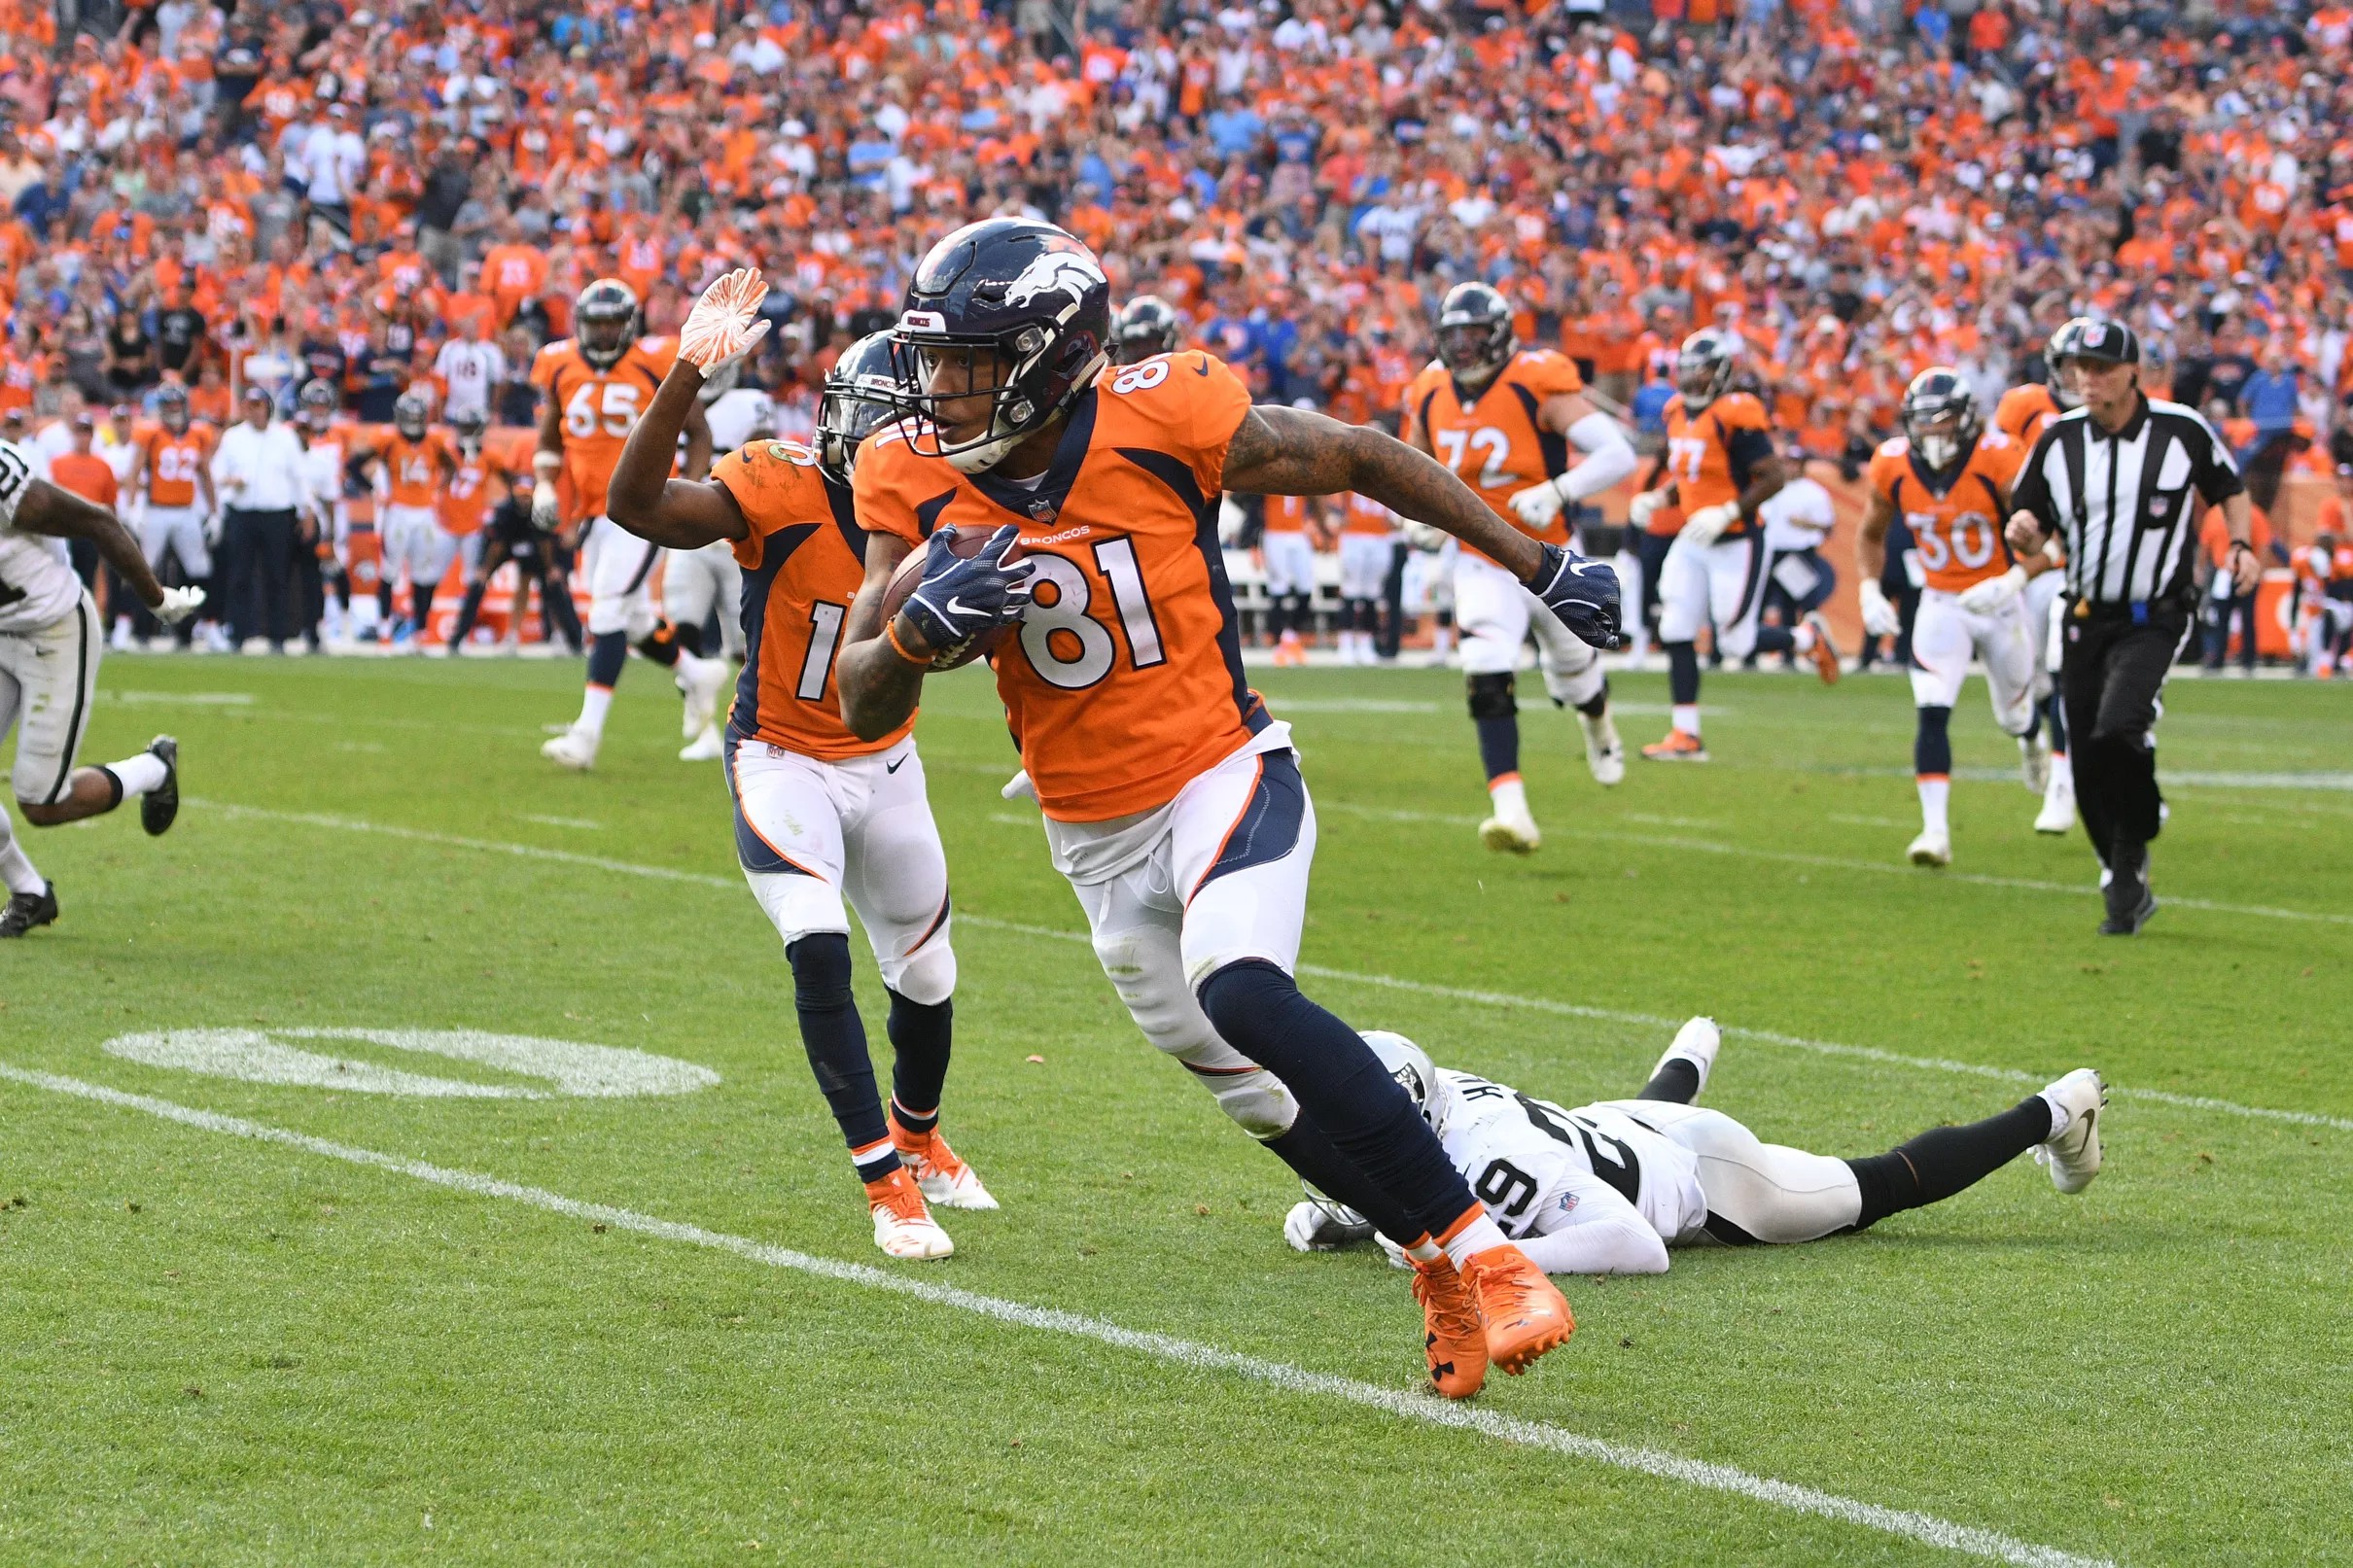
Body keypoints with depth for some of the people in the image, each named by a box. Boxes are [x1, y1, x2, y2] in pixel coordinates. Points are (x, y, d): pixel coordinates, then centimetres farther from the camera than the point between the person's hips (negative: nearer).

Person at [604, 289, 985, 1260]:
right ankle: (887, 1182, -13)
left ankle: (917, 1138, 47)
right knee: (820, 952, -24)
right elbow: (636, 506, -40)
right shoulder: (782, 490, -26)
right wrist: (687, 375, -52)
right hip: (782, 761, -5)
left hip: (885, 765, 5)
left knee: (927, 977, 17)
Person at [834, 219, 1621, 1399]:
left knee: (1242, 997, -30)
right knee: (1262, 1095, 10)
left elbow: (1362, 458, -3)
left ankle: (1482, 1257, -23)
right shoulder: (919, 484, -9)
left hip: (1222, 778, -5)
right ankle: (1444, 1262, 31)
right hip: (1094, 837, 5)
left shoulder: (1164, 423, -19)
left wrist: (1540, 567, 4)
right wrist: (918, 630, -31)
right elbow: (862, 707, -7)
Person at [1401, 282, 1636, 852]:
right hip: (1483, 565, 2)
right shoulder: (1432, 395, -3)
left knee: (1573, 675, 18)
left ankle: (1598, 722, 55)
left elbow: (1618, 454, -24)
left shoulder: (1538, 387, -19)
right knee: (1488, 685, -19)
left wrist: (1554, 492, -35)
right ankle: (1511, 814, -25)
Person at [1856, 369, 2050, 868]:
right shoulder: (1894, 466, -10)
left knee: (2014, 714, 18)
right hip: (1940, 603, 1)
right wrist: (1870, 591, -6)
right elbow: (1871, 534, 9)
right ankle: (1935, 831, -18)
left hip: (1999, 602, -1)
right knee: (1932, 712, -17)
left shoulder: (1998, 461, -22)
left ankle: (2032, 740, 56)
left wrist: (2013, 580, -33)